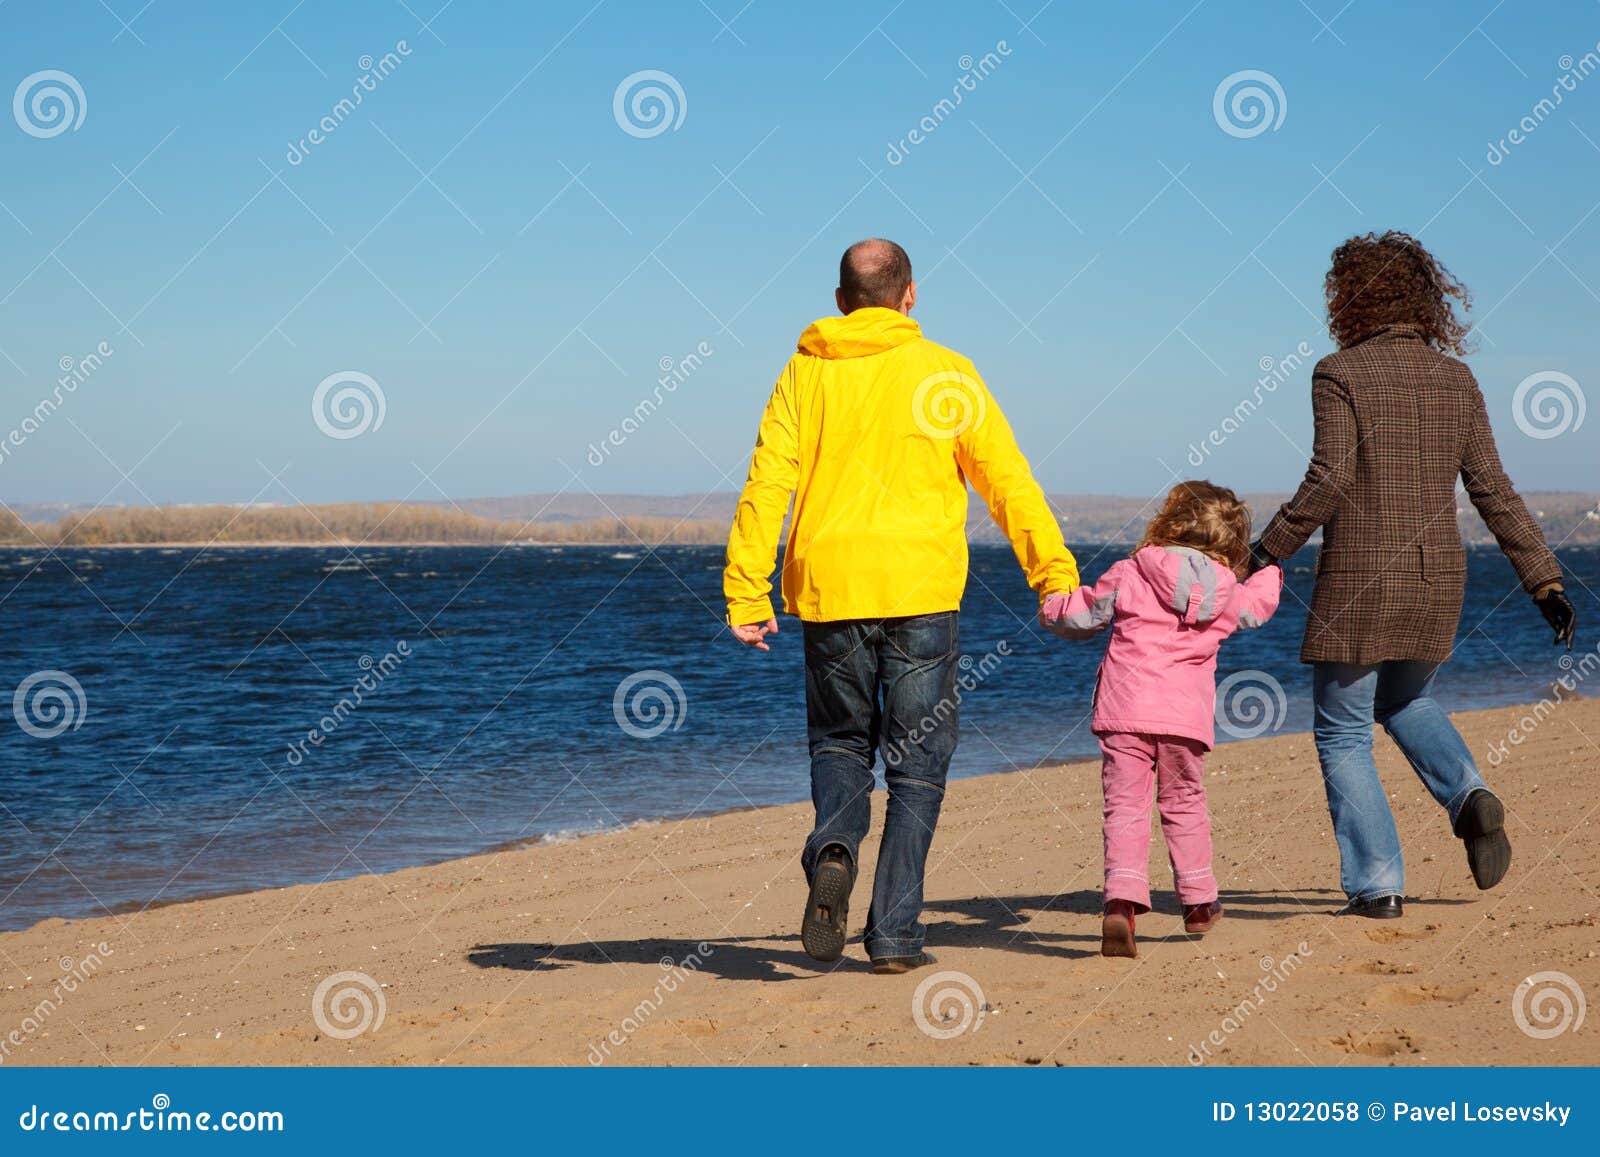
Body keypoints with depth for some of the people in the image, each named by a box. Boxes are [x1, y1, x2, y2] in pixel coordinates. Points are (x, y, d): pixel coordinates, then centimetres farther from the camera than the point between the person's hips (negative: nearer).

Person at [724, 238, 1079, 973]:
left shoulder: (807, 373, 5)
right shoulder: (945, 374, 2)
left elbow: (766, 485, -2)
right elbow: (1008, 481, -1)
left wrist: (746, 597, -1)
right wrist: (1055, 575, 1)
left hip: (828, 591, 2)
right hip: (920, 590, -1)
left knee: (840, 743, 19)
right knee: (917, 765, 7)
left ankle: (833, 851, -11)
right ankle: (894, 934, 3)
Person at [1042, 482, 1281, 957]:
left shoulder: (1129, 574, 1)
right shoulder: (1227, 592, 10)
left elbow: (1082, 615, 10)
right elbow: (1255, 607, 32)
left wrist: (1052, 609, 33)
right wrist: (1269, 574, 54)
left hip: (1124, 710, -2)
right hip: (1186, 716, 2)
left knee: (1125, 807, -4)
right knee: (1184, 804, 20)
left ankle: (1121, 902, -20)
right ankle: (1198, 901, 30)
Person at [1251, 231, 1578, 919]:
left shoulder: (1340, 374, -9)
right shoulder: (1456, 380, 6)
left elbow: (1329, 482, -17)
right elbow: (1493, 492, 3)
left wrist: (1268, 552, -8)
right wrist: (1545, 582, 6)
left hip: (1357, 583, -5)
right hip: (1438, 579, 5)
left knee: (1342, 733, 7)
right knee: (1406, 700, 28)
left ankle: (1377, 885, 1)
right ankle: (1469, 798, 2)